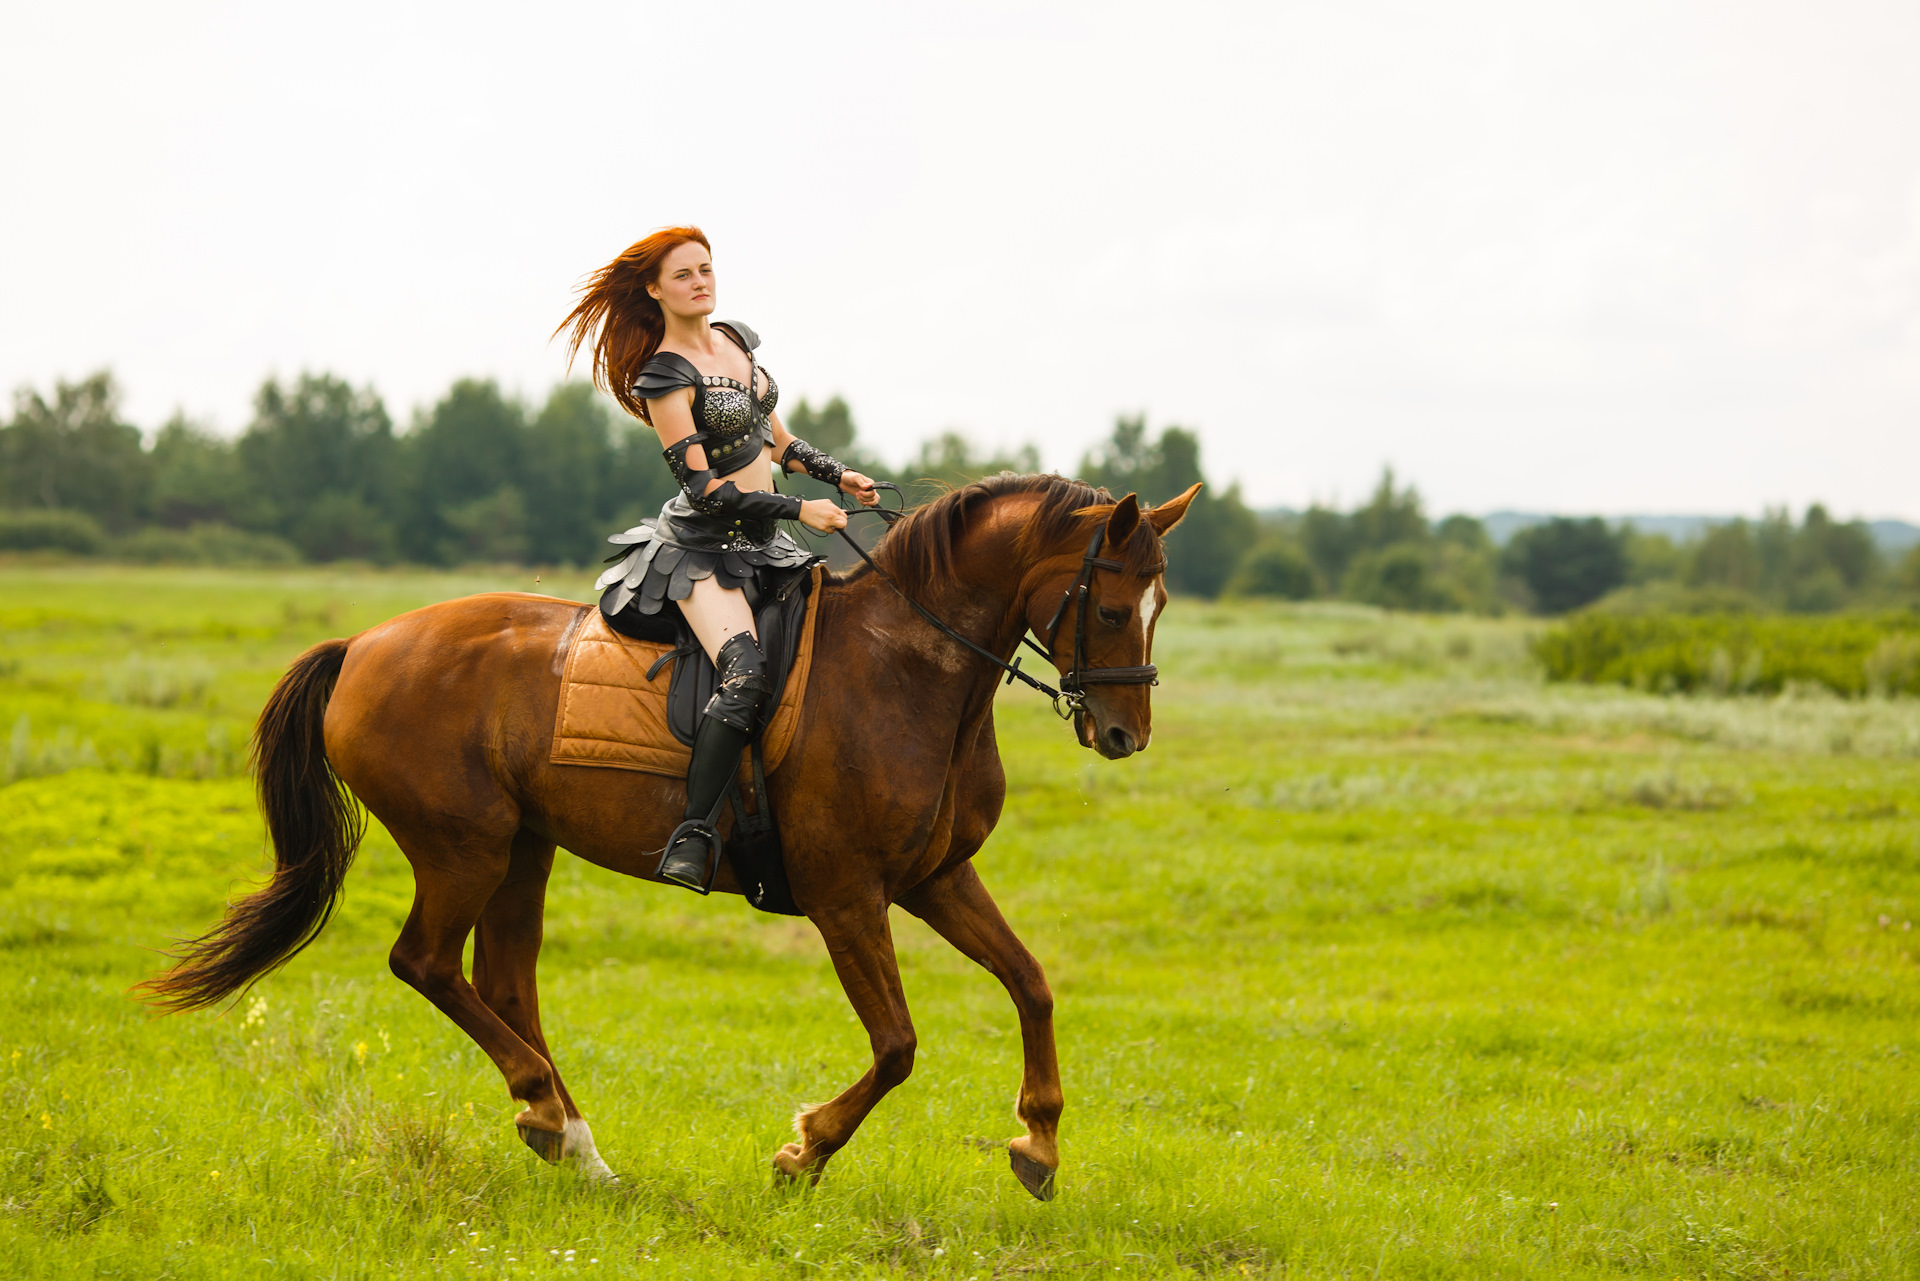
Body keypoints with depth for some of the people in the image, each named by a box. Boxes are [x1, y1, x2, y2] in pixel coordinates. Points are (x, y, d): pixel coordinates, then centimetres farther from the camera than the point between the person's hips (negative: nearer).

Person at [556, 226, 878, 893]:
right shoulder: (665, 375, -12)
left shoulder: (737, 339, 12)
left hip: (761, 543, 9)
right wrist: (799, 509, -20)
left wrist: (837, 475, 9)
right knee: (745, 676, -31)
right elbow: (700, 483, -17)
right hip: (702, 546, -9)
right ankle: (693, 837, -32)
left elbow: (773, 437, 23)